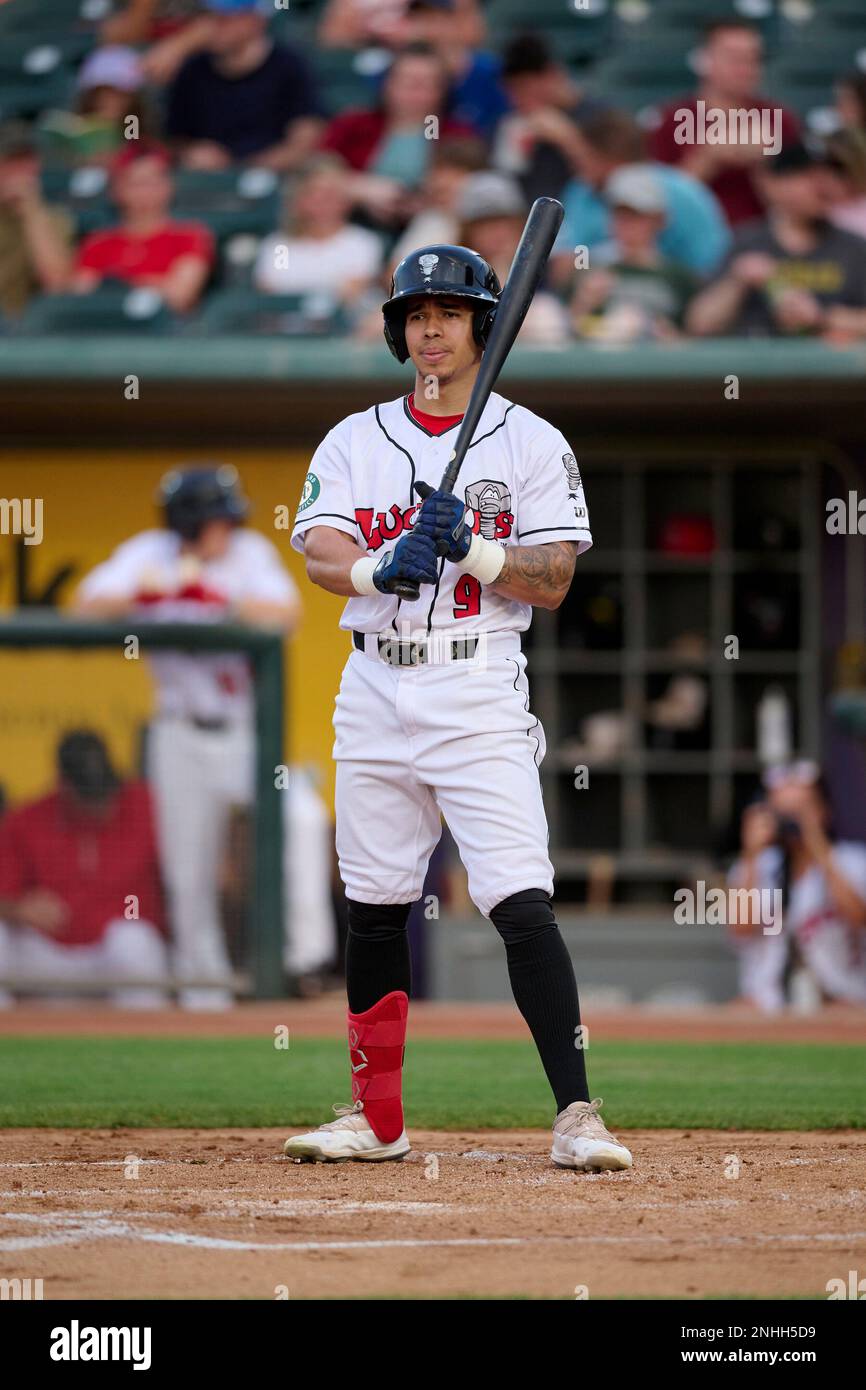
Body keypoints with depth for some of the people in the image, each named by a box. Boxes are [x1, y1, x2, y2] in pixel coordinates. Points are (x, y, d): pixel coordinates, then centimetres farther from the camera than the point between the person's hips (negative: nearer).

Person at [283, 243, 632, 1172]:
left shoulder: (531, 444, 3)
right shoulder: (352, 442, 11)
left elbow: (553, 581, -4)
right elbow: (320, 553, -3)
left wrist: (472, 550, -21)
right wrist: (381, 568, -24)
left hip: (479, 691, -4)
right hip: (375, 689, 4)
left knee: (521, 901, -15)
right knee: (374, 907, 9)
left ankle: (575, 1115, -16)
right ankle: (376, 1119, 19)